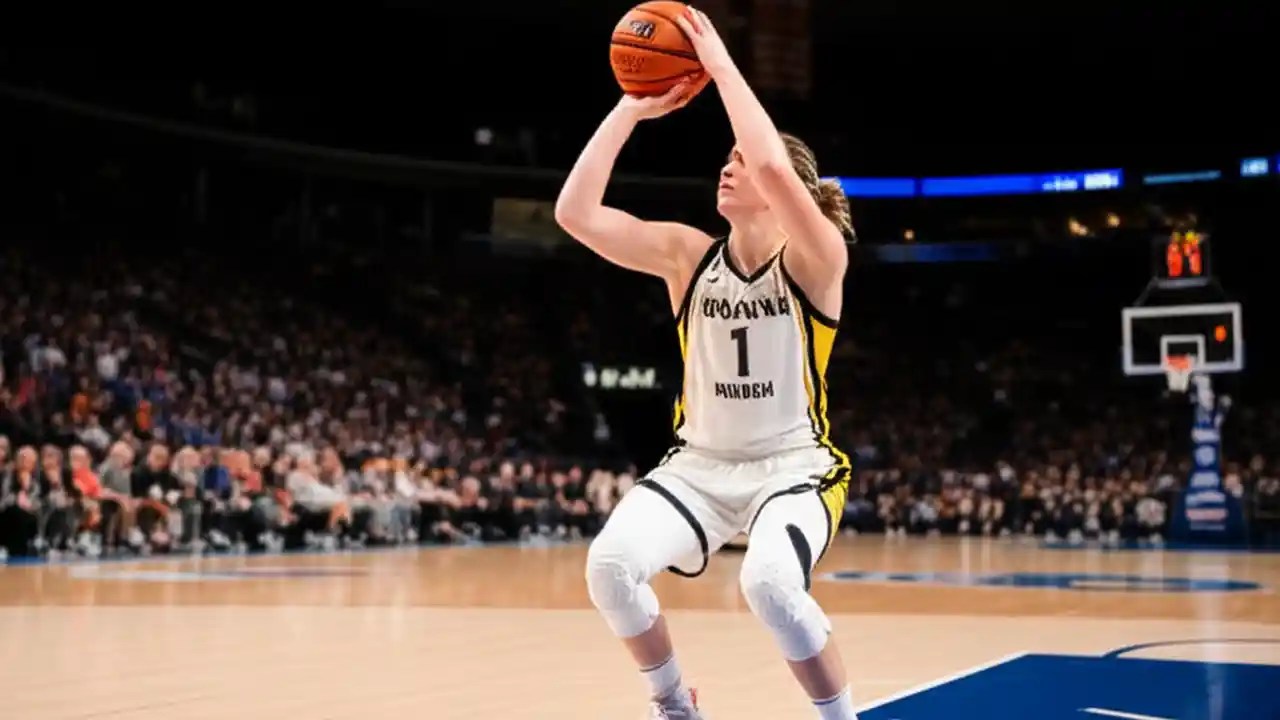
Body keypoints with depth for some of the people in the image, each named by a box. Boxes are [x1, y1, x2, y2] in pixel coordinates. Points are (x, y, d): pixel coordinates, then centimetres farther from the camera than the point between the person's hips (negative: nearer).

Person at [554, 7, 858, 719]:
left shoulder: (816, 259, -12)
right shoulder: (688, 254, 0)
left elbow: (772, 164, -32)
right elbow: (576, 213, -12)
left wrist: (721, 64, -23)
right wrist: (632, 108, -10)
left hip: (793, 465, -4)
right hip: (700, 463, 4)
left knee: (770, 580, -35)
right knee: (611, 562, -23)